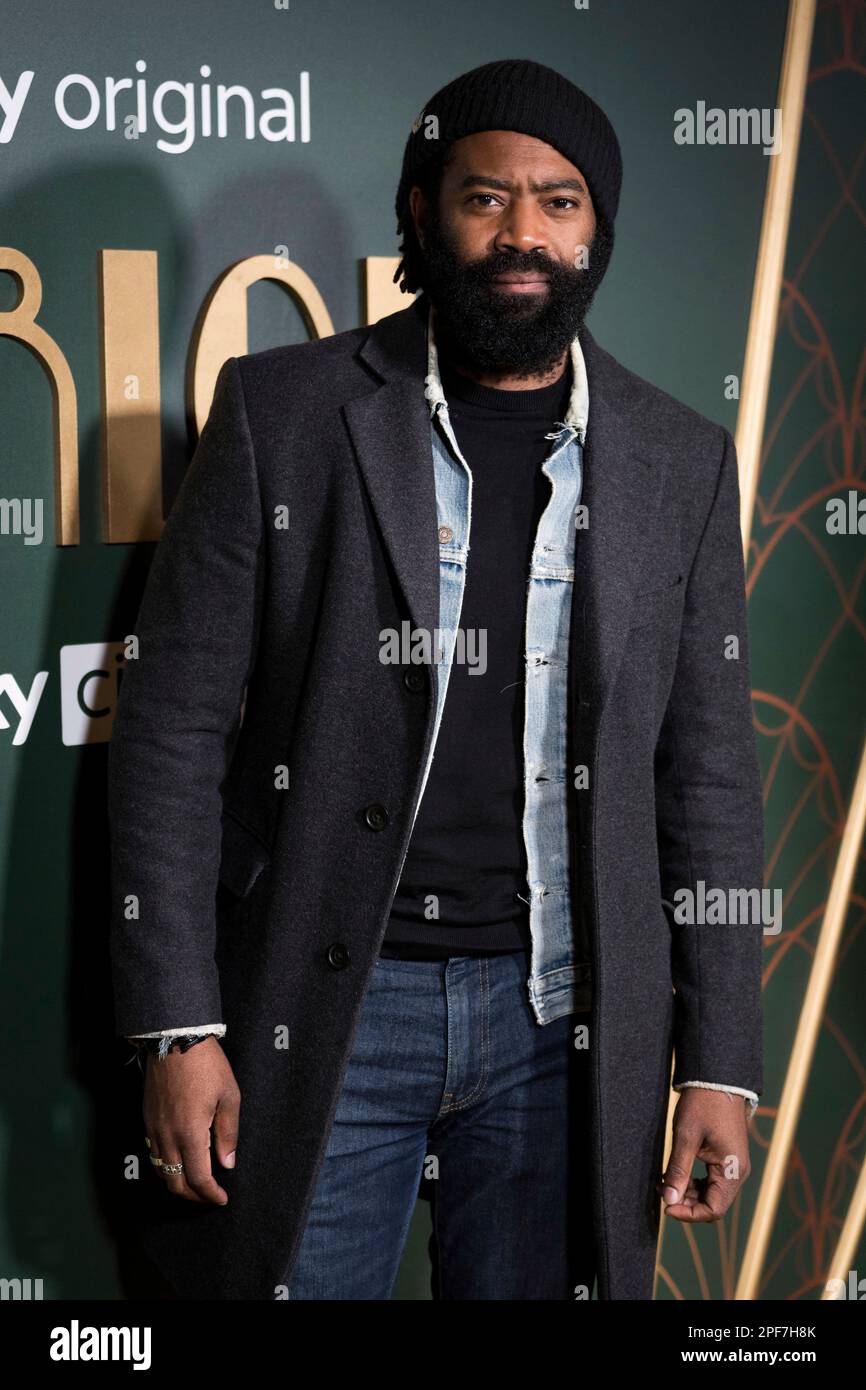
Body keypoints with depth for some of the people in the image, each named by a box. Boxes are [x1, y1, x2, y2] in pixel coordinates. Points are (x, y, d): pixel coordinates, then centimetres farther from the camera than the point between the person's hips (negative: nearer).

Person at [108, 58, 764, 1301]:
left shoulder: (680, 463, 6)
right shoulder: (282, 413, -1)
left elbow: (710, 778, 8)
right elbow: (174, 728, -3)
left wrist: (721, 1059, 3)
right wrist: (178, 1027, -8)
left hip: (568, 1022, 2)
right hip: (318, 1011, -2)